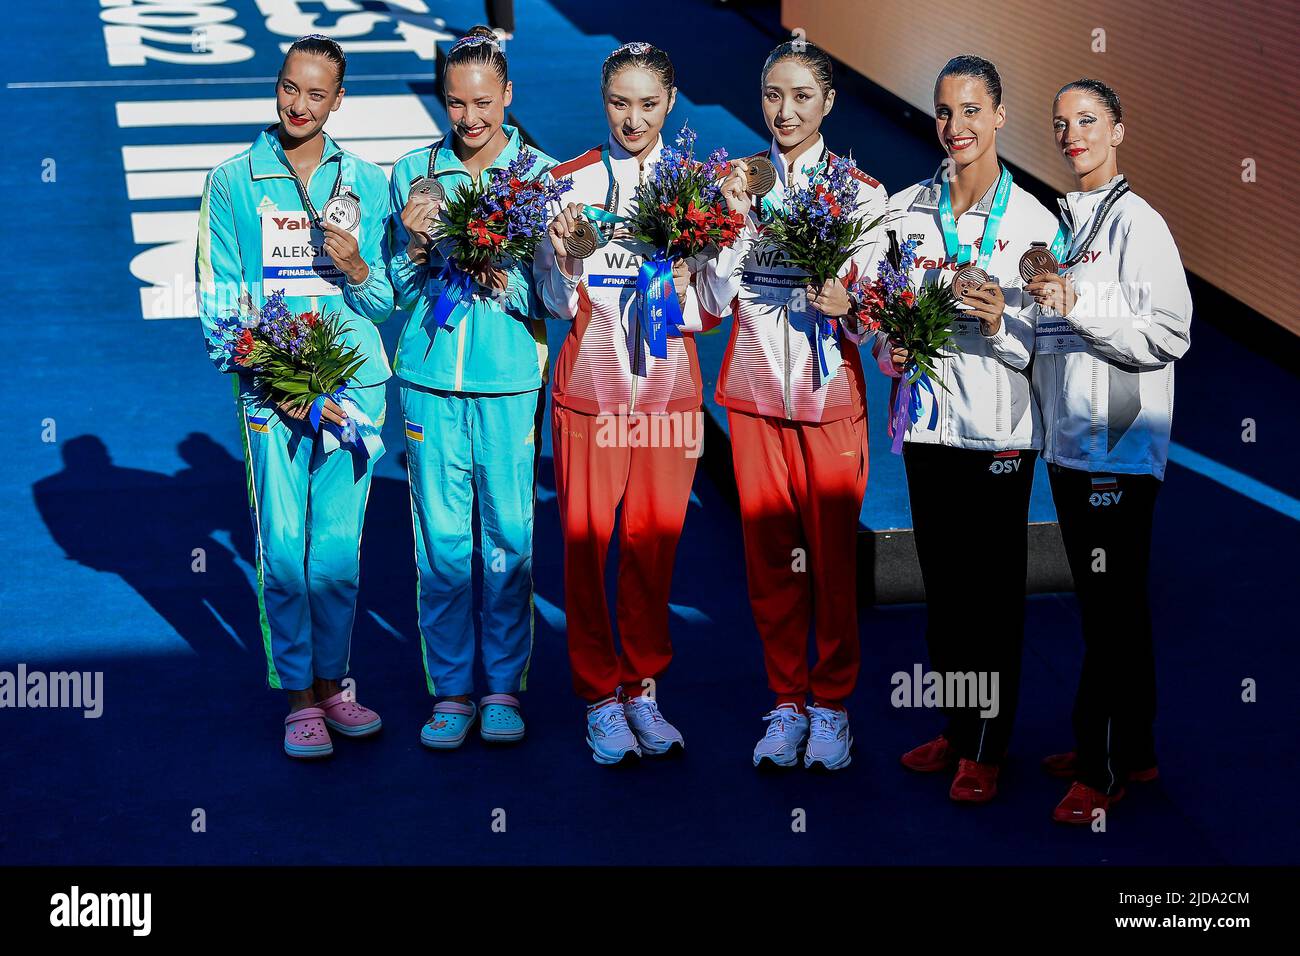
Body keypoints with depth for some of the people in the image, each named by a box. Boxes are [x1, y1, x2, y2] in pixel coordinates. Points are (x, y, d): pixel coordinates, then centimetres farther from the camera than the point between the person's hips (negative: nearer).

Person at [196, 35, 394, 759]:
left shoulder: (366, 183, 10)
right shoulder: (233, 182, 5)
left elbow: (386, 302, 11)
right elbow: (219, 302, 1)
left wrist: (358, 269, -12)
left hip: (354, 383, 1)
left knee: (339, 548, 2)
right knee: (284, 548, -2)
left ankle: (331, 681, 19)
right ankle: (299, 697, 9)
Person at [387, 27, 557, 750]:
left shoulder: (542, 176, 3)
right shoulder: (415, 172, 9)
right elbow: (400, 290, 12)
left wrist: (507, 283, -17)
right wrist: (416, 246, -7)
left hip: (509, 382, -1)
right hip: (430, 378, 2)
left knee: (510, 536, 2)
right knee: (441, 538, 3)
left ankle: (504, 688, 15)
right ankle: (450, 691, 12)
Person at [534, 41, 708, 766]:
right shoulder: (570, 182, 0)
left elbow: (713, 312, 5)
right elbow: (558, 304, -1)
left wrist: (684, 293, -16)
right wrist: (566, 260, -21)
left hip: (671, 392, 1)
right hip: (591, 389, -1)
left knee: (654, 544, 6)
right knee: (586, 544, 2)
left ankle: (643, 688, 22)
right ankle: (601, 697, 16)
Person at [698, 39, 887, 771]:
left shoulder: (862, 193, -1)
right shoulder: (740, 182, 6)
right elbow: (715, 300, 3)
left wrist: (846, 305, -22)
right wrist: (736, 220, -11)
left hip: (830, 394, -2)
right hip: (755, 390, 2)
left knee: (833, 552, 2)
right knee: (769, 553, 6)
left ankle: (832, 704, 15)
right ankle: (787, 702, 18)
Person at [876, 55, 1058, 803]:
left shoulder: (1034, 221, -6)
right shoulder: (905, 210, 6)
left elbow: (1044, 342, -5)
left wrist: (1002, 323, -24)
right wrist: (891, 352, -4)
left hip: (1000, 428, -4)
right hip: (927, 421, 4)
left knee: (996, 589, 2)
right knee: (942, 583, 13)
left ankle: (988, 748, 12)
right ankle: (955, 729, 27)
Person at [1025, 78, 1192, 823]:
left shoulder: (1137, 222, -8)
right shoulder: (1064, 224, 17)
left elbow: (1169, 334, -16)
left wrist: (1079, 305, -22)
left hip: (1119, 446, -9)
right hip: (1070, 443, 9)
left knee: (1112, 608, -5)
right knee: (1108, 606, 14)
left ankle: (1101, 769, 0)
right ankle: (1133, 751, 22)